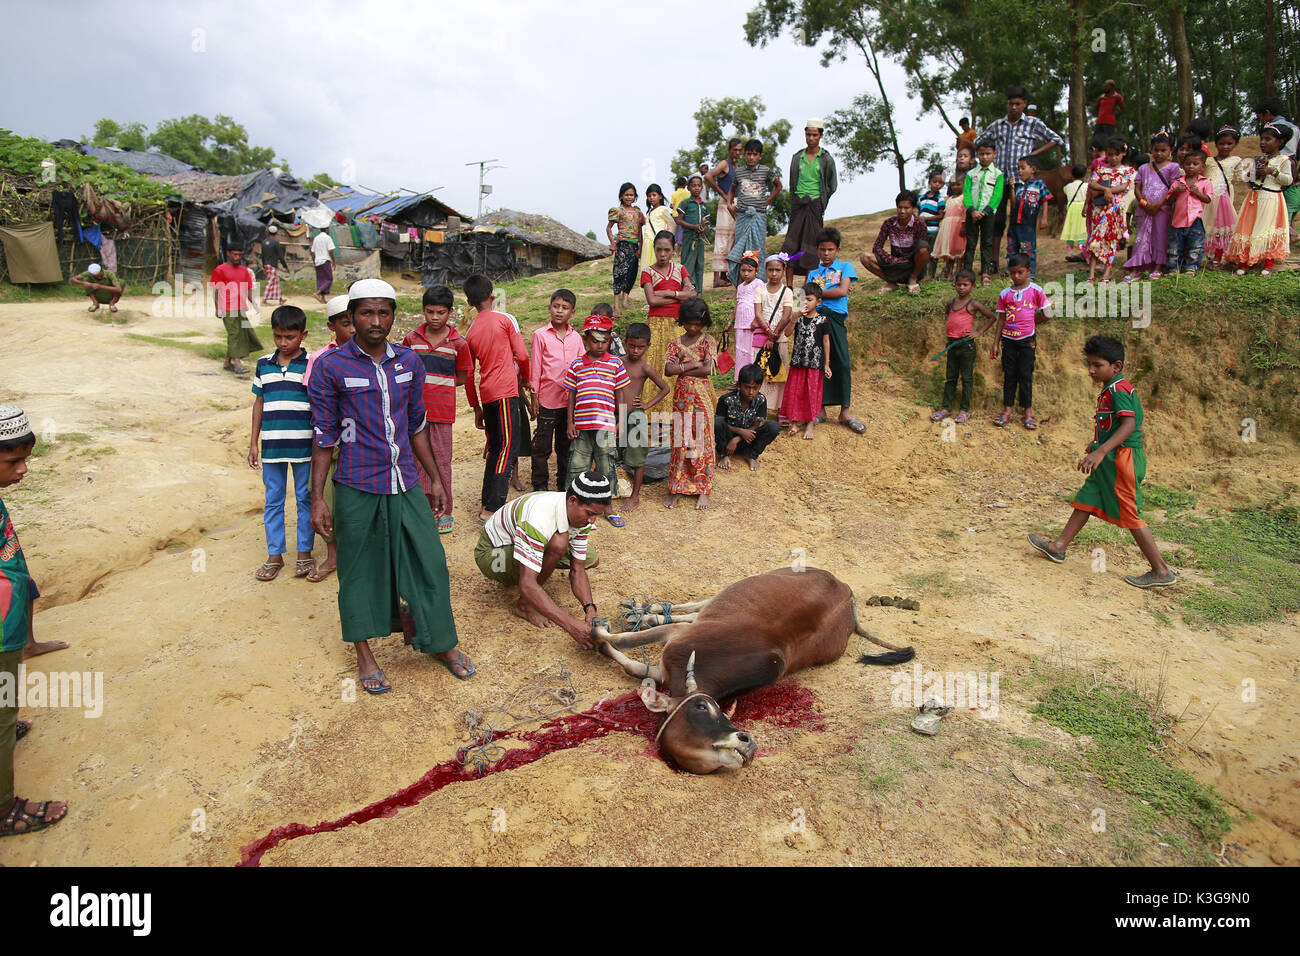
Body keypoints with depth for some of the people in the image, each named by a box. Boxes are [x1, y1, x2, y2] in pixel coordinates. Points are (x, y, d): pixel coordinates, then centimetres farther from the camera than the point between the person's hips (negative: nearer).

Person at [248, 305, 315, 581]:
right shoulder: (263, 364, 7)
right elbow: (259, 403, 12)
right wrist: (254, 442, 10)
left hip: (303, 444, -3)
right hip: (272, 444, 3)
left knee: (305, 498, 8)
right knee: (273, 500, 10)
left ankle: (304, 553, 21)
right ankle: (274, 555, 22)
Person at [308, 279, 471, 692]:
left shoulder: (408, 360, 6)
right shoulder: (331, 366, -6)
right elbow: (324, 437, -3)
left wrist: (436, 479, 15)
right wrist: (317, 499, -5)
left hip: (405, 486, 4)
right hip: (357, 488, -3)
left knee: (429, 562, 6)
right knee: (359, 571, 8)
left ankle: (442, 642, 25)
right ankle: (365, 655, 26)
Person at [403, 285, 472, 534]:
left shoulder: (458, 343, -3)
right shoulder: (412, 338, 3)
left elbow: (462, 378, 5)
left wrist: (434, 383, -3)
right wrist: (427, 383, -3)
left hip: (442, 411, -2)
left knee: (441, 461, 2)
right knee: (418, 460, 8)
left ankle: (445, 513, 14)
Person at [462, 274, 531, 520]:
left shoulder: (470, 331, 13)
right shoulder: (505, 319, -2)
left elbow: (468, 374, 15)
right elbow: (522, 356, -5)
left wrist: (476, 408, 22)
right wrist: (527, 378, 16)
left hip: (486, 395, 6)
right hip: (506, 391, -6)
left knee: (494, 448, 16)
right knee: (506, 448, -7)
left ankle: (486, 503, 18)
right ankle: (492, 509, -12)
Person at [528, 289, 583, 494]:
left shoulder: (576, 337, 7)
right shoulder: (541, 335, -3)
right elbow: (535, 368, -2)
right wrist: (534, 396, -4)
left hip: (570, 400, 4)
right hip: (548, 399, -3)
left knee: (566, 445, 14)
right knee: (542, 446, 4)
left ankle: (564, 485, 26)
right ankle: (540, 486, 15)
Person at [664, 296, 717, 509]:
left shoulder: (708, 341, -1)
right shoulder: (676, 343, 5)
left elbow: (708, 369, -13)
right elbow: (668, 369, -9)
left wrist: (681, 368, -9)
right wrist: (693, 364, -14)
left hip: (702, 397, -2)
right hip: (681, 396, 2)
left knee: (702, 441, 3)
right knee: (680, 441, 5)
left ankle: (703, 490, 12)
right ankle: (676, 488, 14)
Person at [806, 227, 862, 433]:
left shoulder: (845, 267, 11)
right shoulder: (813, 272, 19)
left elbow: (842, 291, -4)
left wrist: (817, 293, 1)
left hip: (835, 319, -2)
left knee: (842, 364, -8)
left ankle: (845, 412, -2)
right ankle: (820, 410, 8)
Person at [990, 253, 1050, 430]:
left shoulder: (1035, 290, -2)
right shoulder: (1005, 294, 4)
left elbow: (1046, 313, 2)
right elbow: (1001, 319, 7)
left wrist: (1030, 323, 3)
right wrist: (995, 344, 5)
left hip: (1027, 340, -2)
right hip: (1008, 339, 2)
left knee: (1026, 374, 2)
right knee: (1009, 375, 7)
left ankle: (1028, 410, 11)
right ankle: (1008, 408, 15)